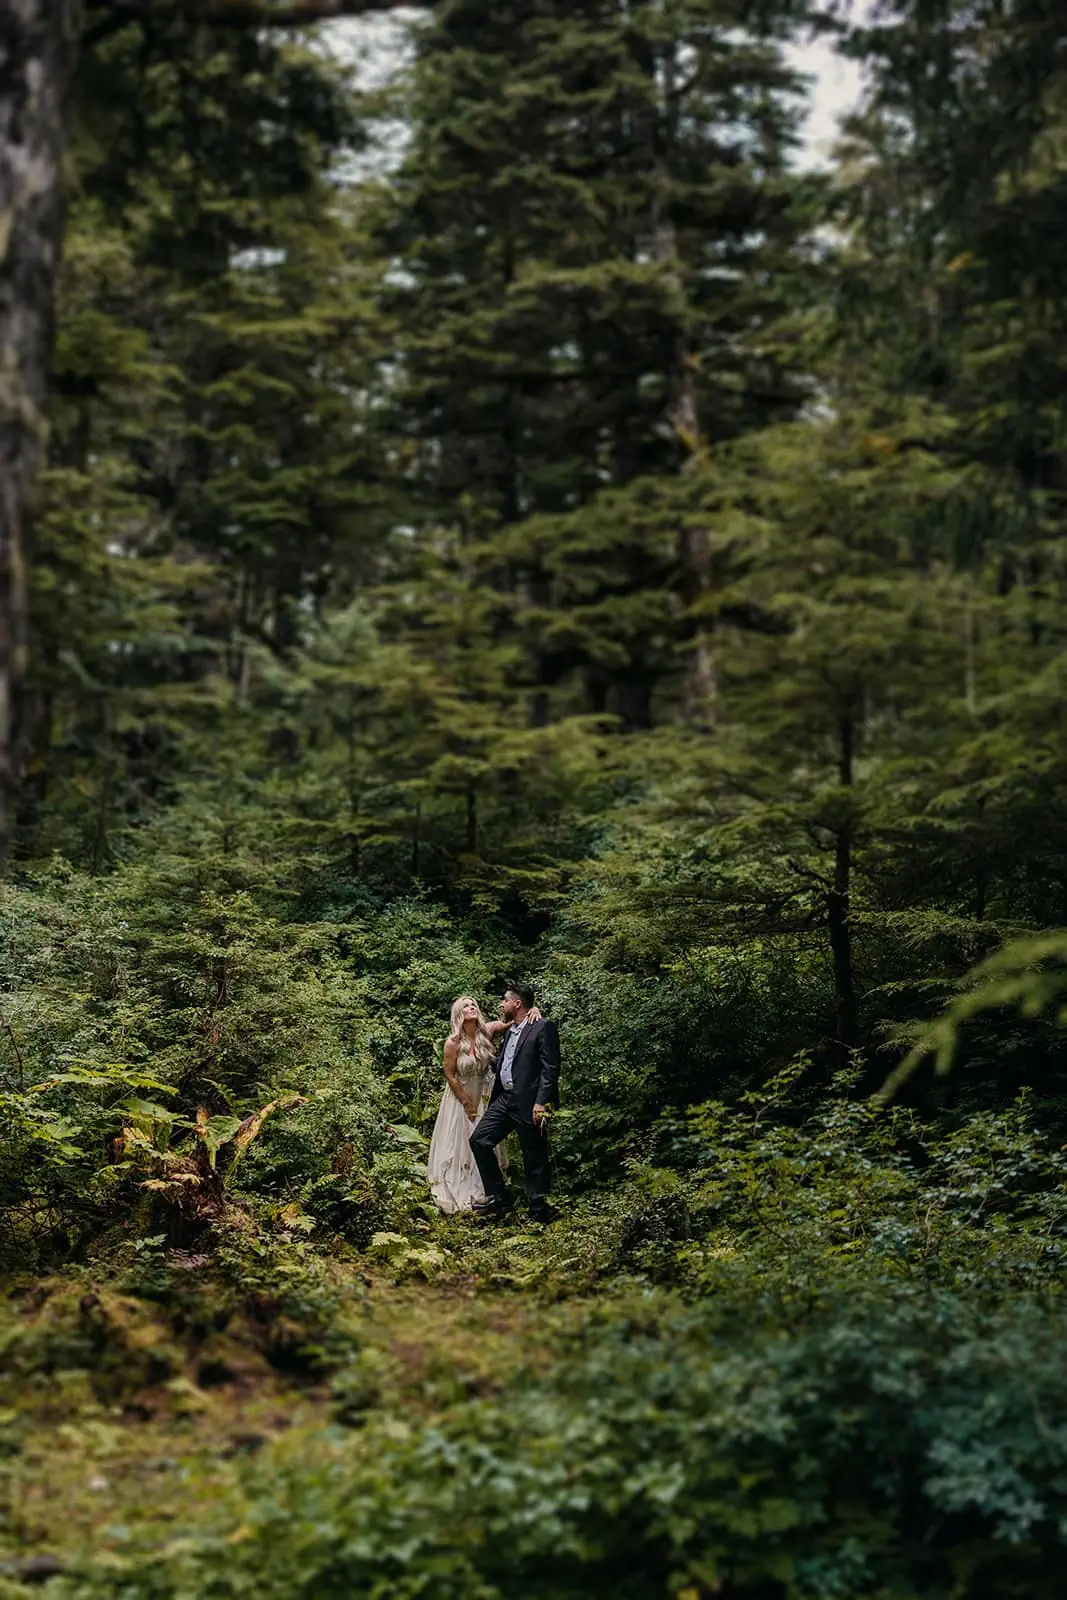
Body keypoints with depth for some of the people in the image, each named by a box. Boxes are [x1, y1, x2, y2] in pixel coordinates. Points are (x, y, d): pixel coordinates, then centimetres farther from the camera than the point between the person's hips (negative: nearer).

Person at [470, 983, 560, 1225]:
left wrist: (541, 1103, -20)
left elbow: (551, 1068, -15)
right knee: (479, 1139, 1)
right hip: (504, 1098, 9)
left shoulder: (543, 1026, -9)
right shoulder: (510, 1029, 18)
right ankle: (498, 1198, 10)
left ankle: (539, 1213, 9)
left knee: (534, 1159, -1)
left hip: (529, 1102, -9)